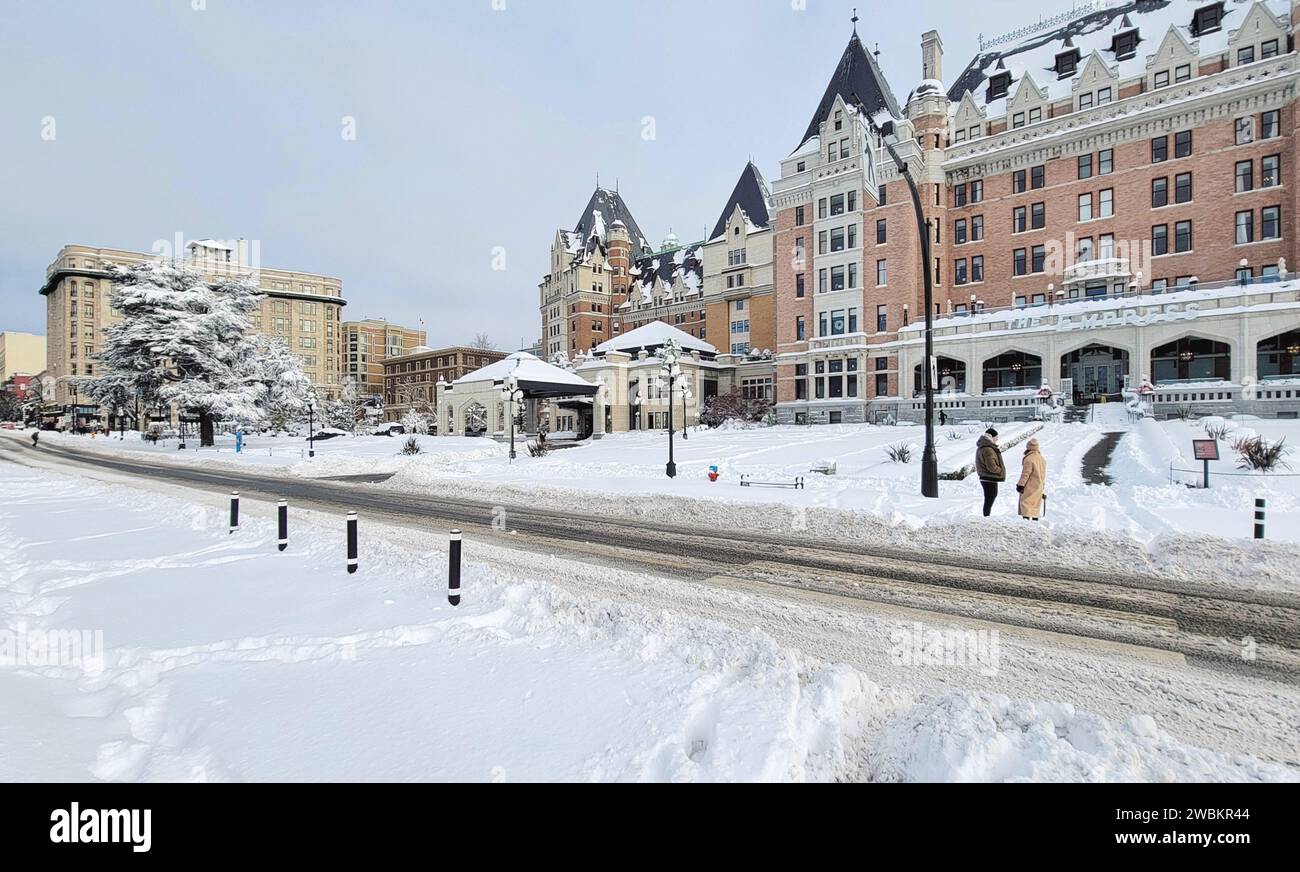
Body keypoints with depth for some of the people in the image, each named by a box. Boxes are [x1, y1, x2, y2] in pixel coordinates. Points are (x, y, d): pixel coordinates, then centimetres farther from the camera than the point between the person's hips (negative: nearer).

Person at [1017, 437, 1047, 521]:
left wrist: (1020, 485, -12)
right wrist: (1042, 485, 25)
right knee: (1036, 505, 13)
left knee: (1025, 503, -6)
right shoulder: (1042, 459, 12)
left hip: (1030, 487, -8)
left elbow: (1026, 473, -16)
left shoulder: (1029, 459, -16)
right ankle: (1035, 519, 15)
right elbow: (1044, 474, 18)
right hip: (1039, 486, 8)